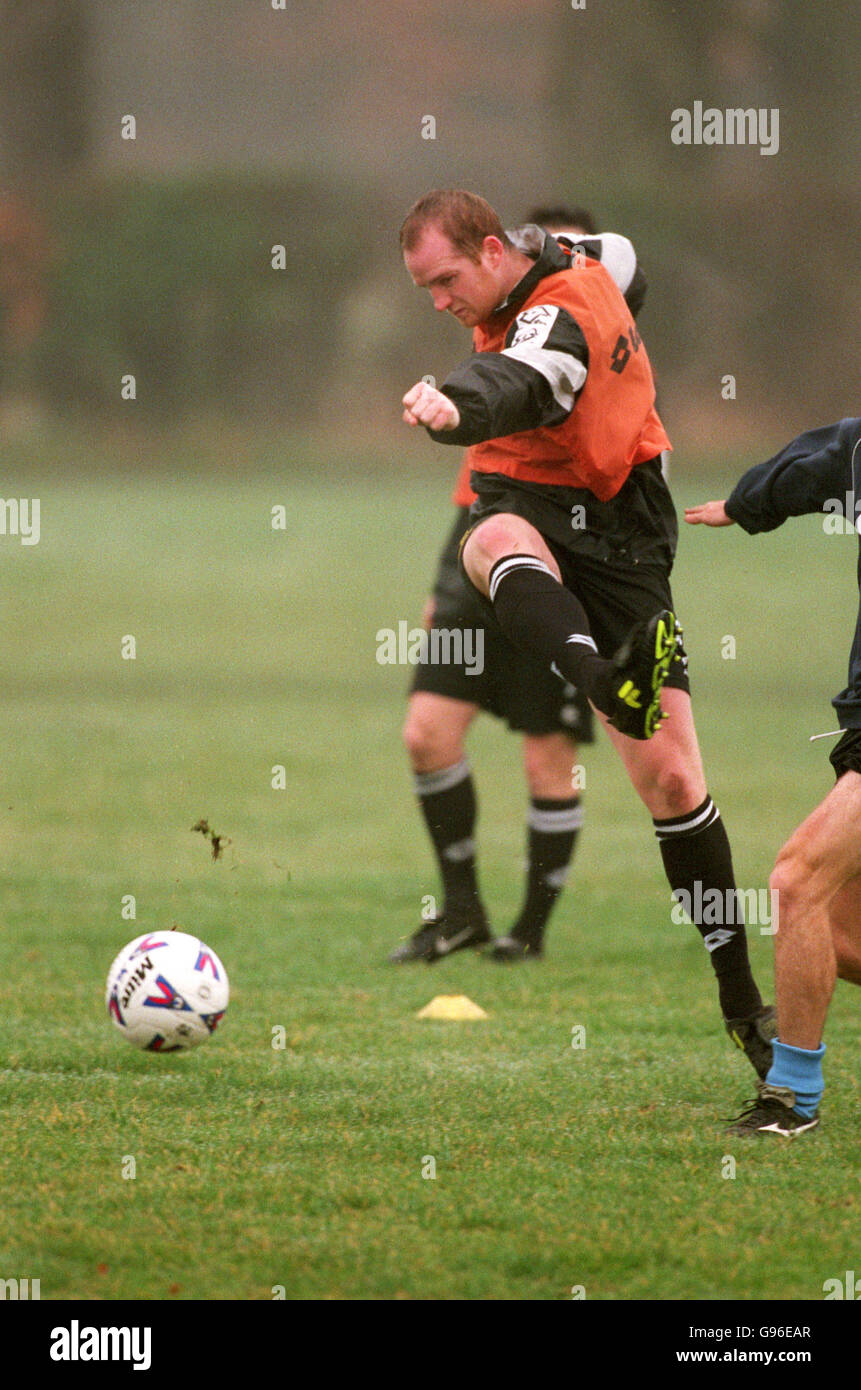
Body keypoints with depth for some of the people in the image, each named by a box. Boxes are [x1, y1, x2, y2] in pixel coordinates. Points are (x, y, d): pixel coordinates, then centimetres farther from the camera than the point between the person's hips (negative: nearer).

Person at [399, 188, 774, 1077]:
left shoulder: (568, 307, -17)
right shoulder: (507, 304, 7)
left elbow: (521, 383, -43)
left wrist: (457, 407, -63)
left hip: (614, 538, -5)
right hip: (519, 509, 5)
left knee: (671, 778, -5)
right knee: (504, 540, -38)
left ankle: (740, 1000, 10)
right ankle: (603, 677, -71)